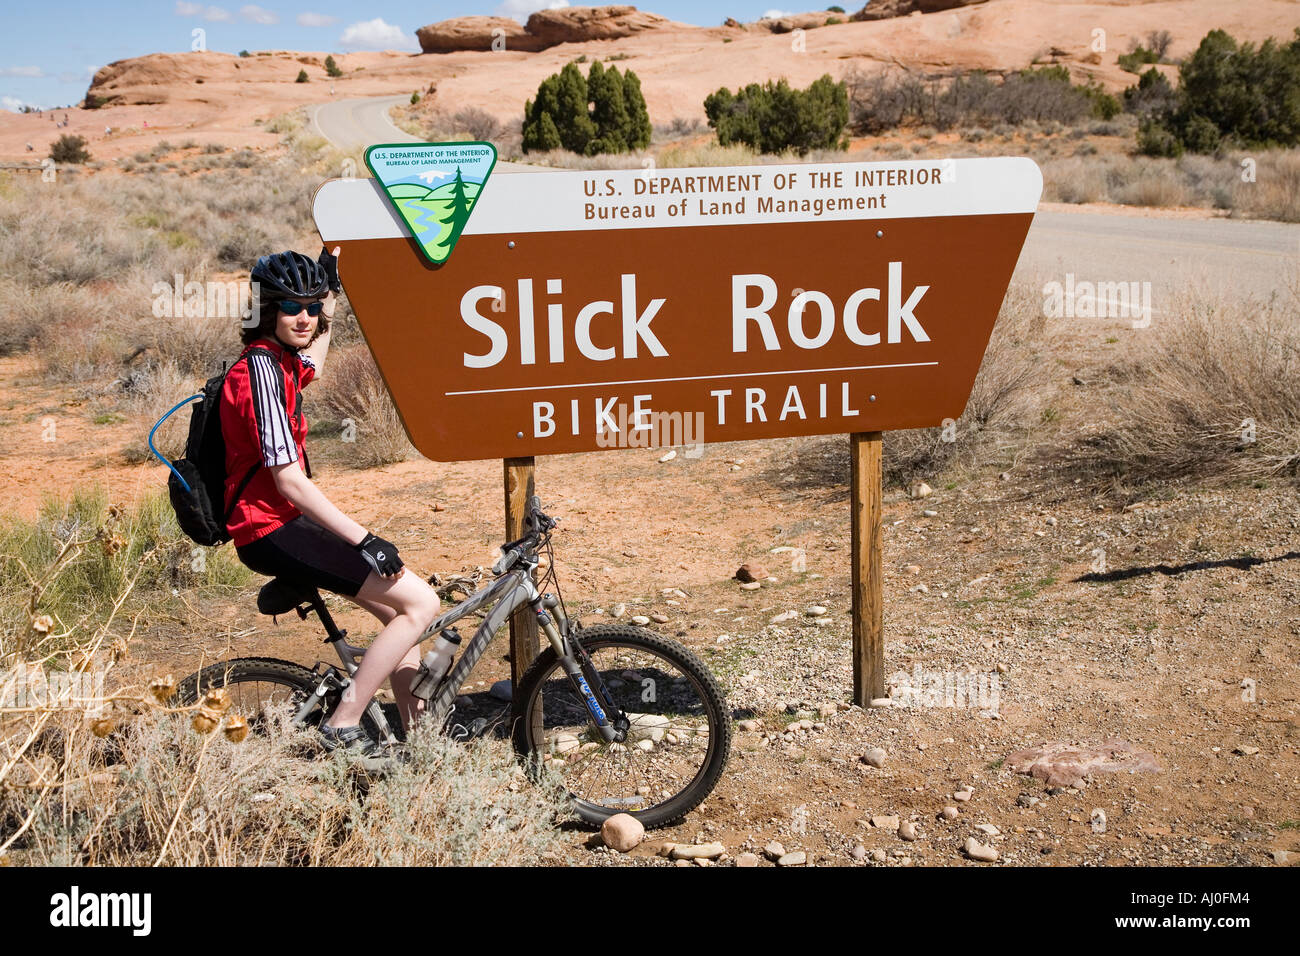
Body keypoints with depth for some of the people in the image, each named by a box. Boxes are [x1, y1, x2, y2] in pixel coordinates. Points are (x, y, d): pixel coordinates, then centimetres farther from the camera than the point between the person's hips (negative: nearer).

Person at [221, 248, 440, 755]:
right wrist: (365, 539, -23)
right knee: (421, 602, -13)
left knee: (398, 607, 16)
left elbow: (313, 363, 38)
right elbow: (288, 481, -24)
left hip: (286, 522, 10)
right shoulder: (263, 369, -20)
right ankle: (342, 728, -6)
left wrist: (330, 285, 34)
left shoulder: (279, 359, 9)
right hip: (272, 531, -10)